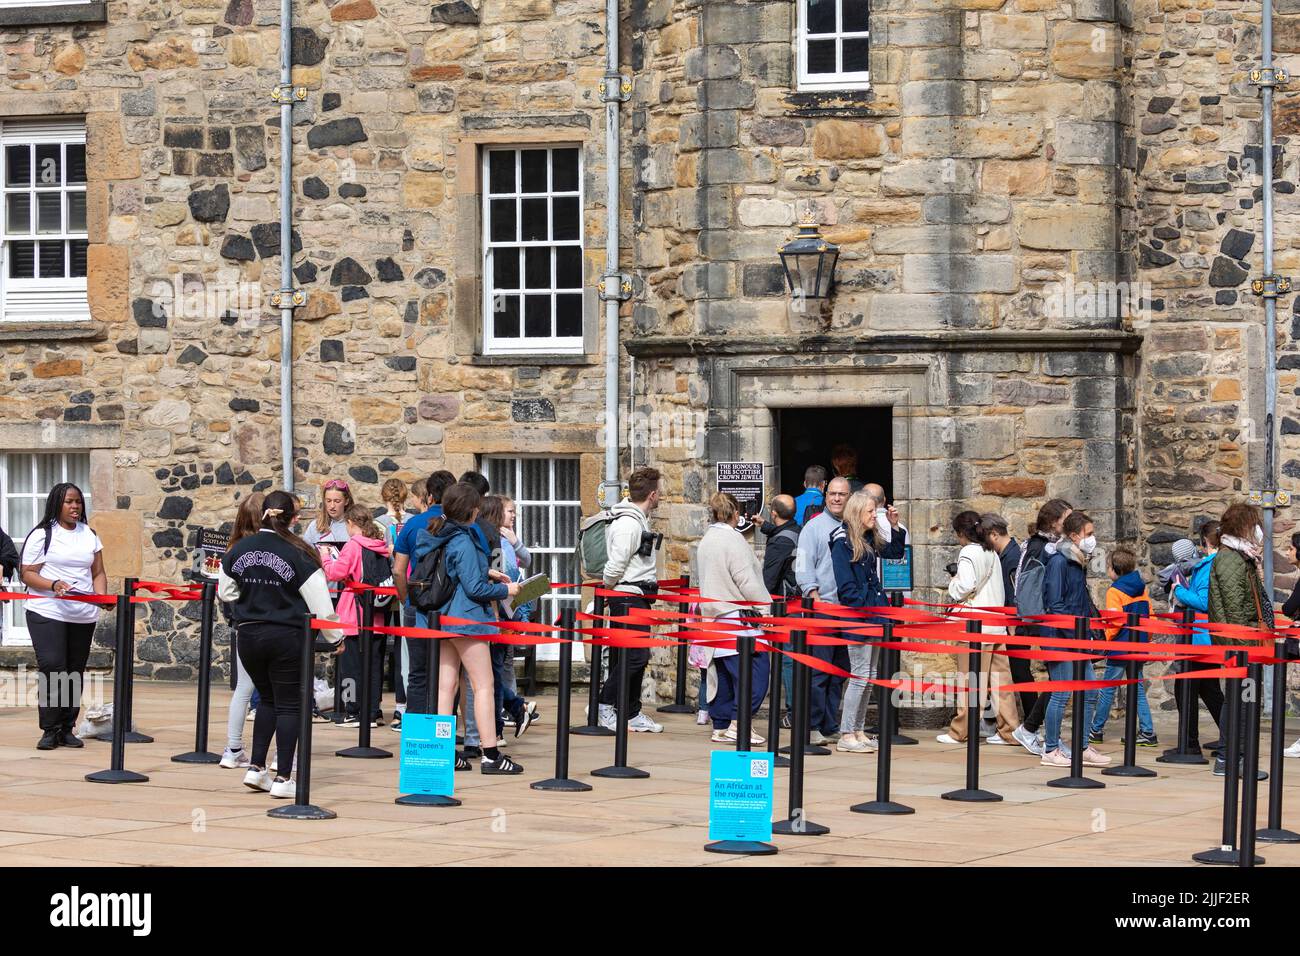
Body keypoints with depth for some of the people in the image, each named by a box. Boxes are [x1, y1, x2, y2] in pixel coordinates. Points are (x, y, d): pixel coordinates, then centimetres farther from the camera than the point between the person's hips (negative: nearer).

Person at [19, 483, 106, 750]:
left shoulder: (89, 535, 13)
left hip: (84, 615, 5)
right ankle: (50, 730, -6)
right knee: (52, 668, -13)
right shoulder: (41, 535, -1)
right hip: (48, 613, -5)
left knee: (75, 672, 5)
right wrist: (53, 584, -21)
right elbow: (28, 574, -4)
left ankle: (67, 729, 13)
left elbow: (98, 573, 15)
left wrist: (102, 596, -4)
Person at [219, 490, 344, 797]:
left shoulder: (238, 550, 1)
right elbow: (320, 604, -9)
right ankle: (282, 778, 3)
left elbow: (226, 593, 14)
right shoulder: (298, 555, -12)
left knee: (267, 699, 22)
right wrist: (335, 636, 6)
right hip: (286, 638, -4)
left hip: (248, 636, 4)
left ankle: (256, 767, 15)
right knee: (288, 704, 5)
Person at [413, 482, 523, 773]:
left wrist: (484, 572, 17)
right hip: (466, 618, -9)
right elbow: (474, 588, -19)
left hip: (442, 617, 9)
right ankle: (490, 754, -5)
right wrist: (505, 590, -5)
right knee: (483, 685, -4)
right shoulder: (463, 542, -18)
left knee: (446, 684, 9)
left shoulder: (438, 536, 8)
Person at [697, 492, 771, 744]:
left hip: (714, 616, 9)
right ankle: (739, 724, -14)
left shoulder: (706, 541, 15)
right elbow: (747, 581, -16)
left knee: (723, 674, 12)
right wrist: (765, 608, -8)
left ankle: (720, 726, 13)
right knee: (754, 670, -8)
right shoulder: (733, 539, -13)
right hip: (738, 616, -9)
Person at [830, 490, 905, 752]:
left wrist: (895, 526, 15)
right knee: (860, 675, -8)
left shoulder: (871, 541, 14)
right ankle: (846, 735, -4)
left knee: (869, 676, 10)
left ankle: (858, 731, 16)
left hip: (873, 614, 9)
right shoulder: (843, 541, -10)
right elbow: (845, 584, -14)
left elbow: (895, 552, 29)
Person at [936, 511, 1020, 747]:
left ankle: (959, 731, 3)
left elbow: (966, 585, -21)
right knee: (999, 677, 7)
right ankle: (1008, 730, 7)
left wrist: (953, 584, -1)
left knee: (970, 679, -3)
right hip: (996, 623, 8)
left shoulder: (968, 553, -9)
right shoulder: (992, 553, 16)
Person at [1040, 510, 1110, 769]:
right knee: (1061, 695, -5)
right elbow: (1055, 604, -18)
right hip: (1060, 638, -9)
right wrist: (1075, 633, -20)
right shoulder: (1059, 561, -13)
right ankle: (1051, 751, 2)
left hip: (1078, 640, 9)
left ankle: (1083, 749, 18)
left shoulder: (1079, 563, 15)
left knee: (1089, 694, 10)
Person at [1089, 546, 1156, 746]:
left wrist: (1107, 638, -7)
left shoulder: (1115, 591, -12)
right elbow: (1151, 617, 9)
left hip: (1120, 647, -7)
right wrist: (1143, 636, 17)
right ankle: (1147, 732, 3)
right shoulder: (1142, 589, 8)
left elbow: (1115, 621, -20)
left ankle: (1097, 730, 11)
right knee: (1138, 690, 10)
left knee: (1107, 690, 4)